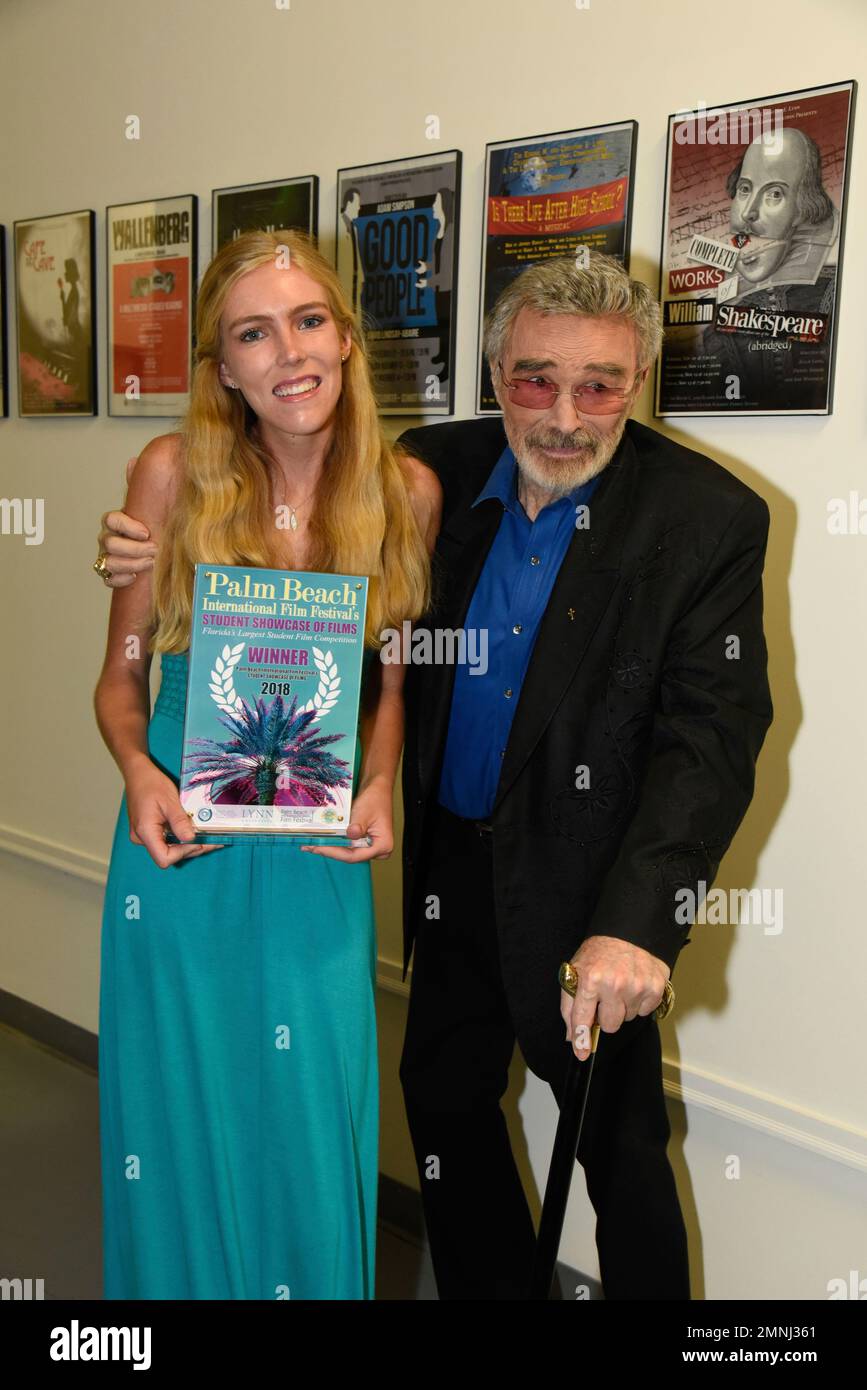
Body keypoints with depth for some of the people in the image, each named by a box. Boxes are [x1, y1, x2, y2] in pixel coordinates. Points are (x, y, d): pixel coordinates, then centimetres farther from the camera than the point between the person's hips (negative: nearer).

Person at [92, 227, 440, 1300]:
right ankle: (178, 1276, 41)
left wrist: (377, 790, -9)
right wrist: (139, 773, -19)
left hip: (319, 858, 1)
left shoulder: (407, 493, -4)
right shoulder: (174, 472, -8)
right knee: (182, 1116, 14)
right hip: (181, 847, -1)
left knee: (307, 1127, 9)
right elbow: (120, 673, -1)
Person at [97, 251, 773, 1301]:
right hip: (455, 866, 5)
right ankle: (486, 1290, 45)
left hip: (588, 889, -5)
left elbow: (711, 736, -22)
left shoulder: (711, 517, -17)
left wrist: (636, 921, -34)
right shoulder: (434, 469, -6)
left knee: (619, 1146, 7)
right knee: (443, 1096, 21)